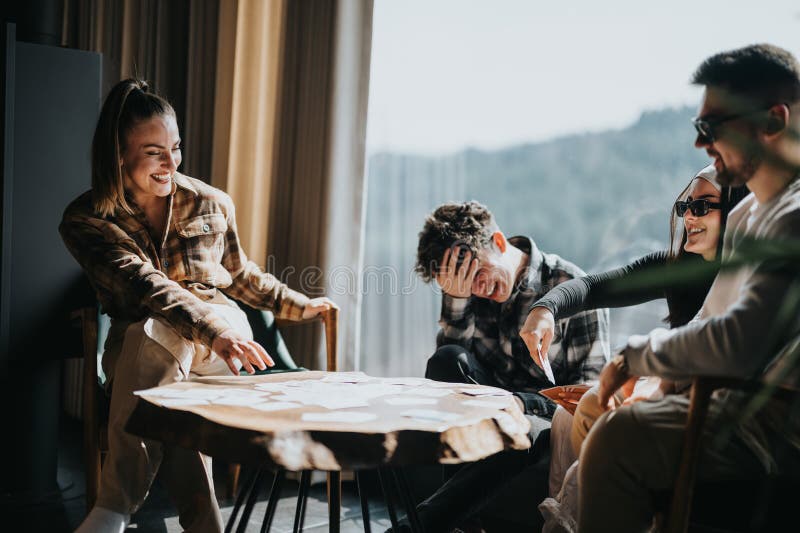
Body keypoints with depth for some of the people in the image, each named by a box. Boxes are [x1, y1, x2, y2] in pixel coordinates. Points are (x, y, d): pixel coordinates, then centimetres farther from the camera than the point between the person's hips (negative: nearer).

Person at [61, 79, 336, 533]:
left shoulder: (212, 203, 2)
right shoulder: (86, 220, -6)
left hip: (223, 330, 1)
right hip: (136, 346, -1)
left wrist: (297, 305, 28)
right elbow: (142, 284, -24)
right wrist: (213, 333, -39)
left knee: (155, 335, -34)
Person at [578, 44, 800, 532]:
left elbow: (740, 344, -29)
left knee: (621, 436, -27)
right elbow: (713, 325, 20)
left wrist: (636, 355, -14)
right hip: (744, 403, 11)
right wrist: (634, 371, 8)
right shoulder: (748, 214, 15)